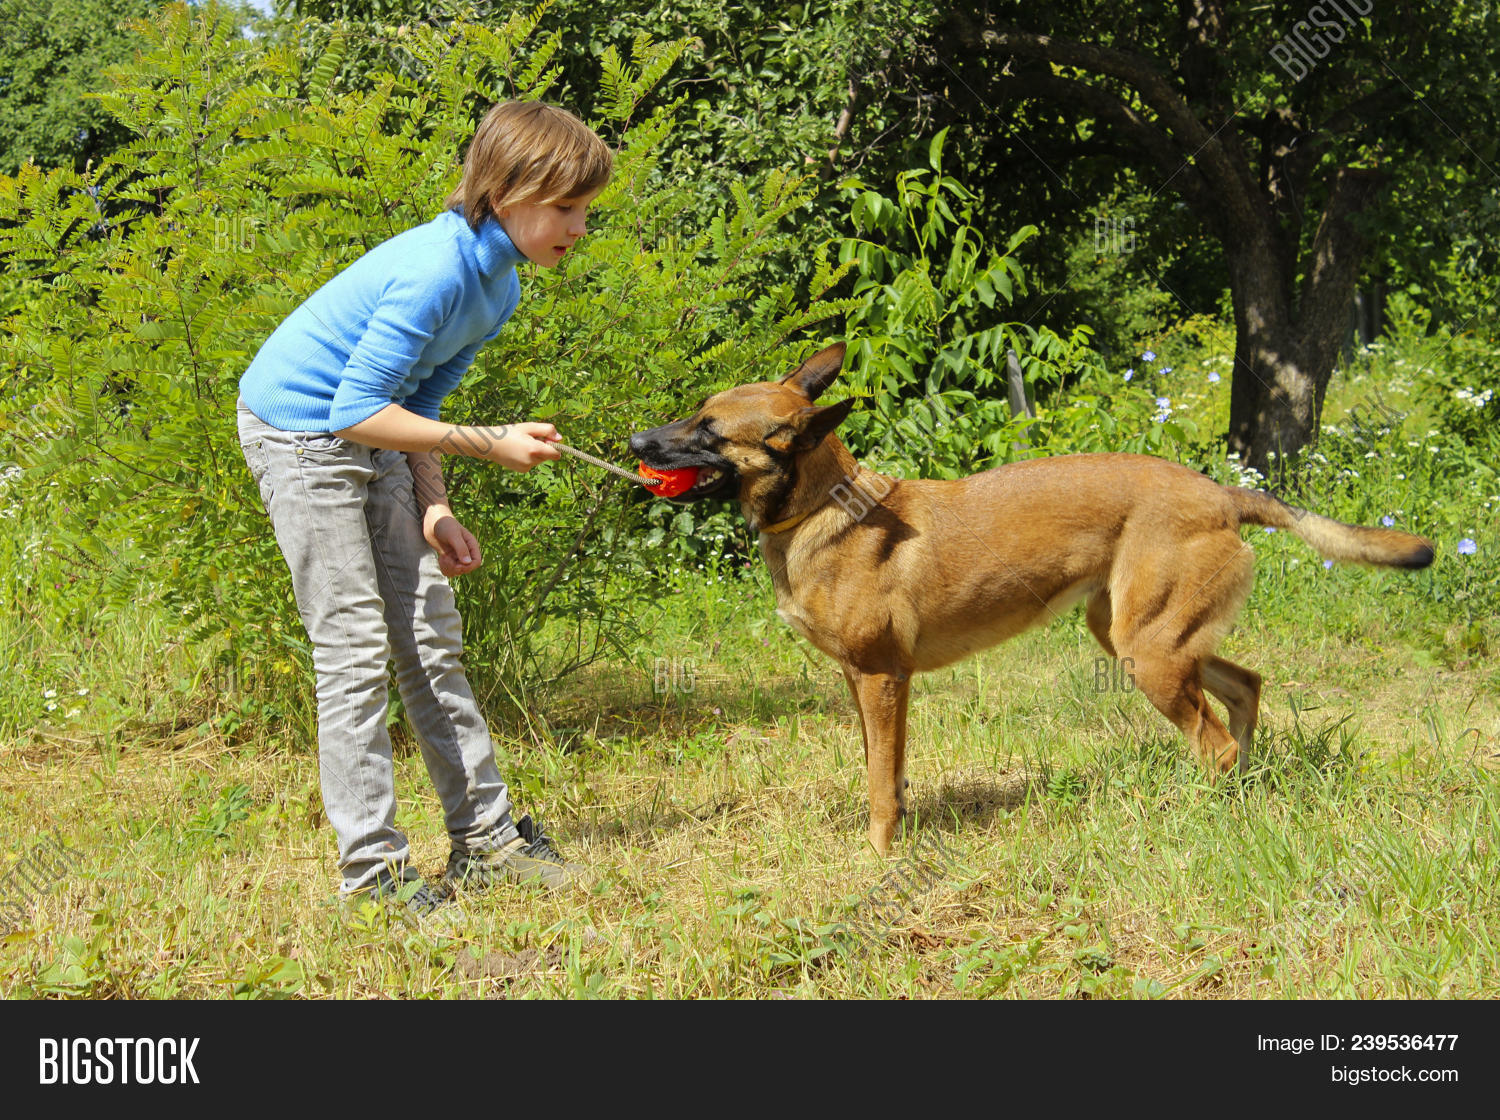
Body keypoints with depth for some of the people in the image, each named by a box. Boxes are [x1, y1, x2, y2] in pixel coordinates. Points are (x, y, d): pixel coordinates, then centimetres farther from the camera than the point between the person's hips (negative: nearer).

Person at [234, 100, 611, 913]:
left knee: (432, 635, 9)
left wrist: (432, 510, -3)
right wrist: (488, 444, -25)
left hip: (369, 436, 9)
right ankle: (371, 868, 1)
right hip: (299, 433, -9)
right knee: (354, 650, -7)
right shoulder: (435, 271, -28)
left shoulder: (499, 283, 1)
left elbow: (417, 402, 8)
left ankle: (483, 838, 16)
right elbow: (357, 412, -28)